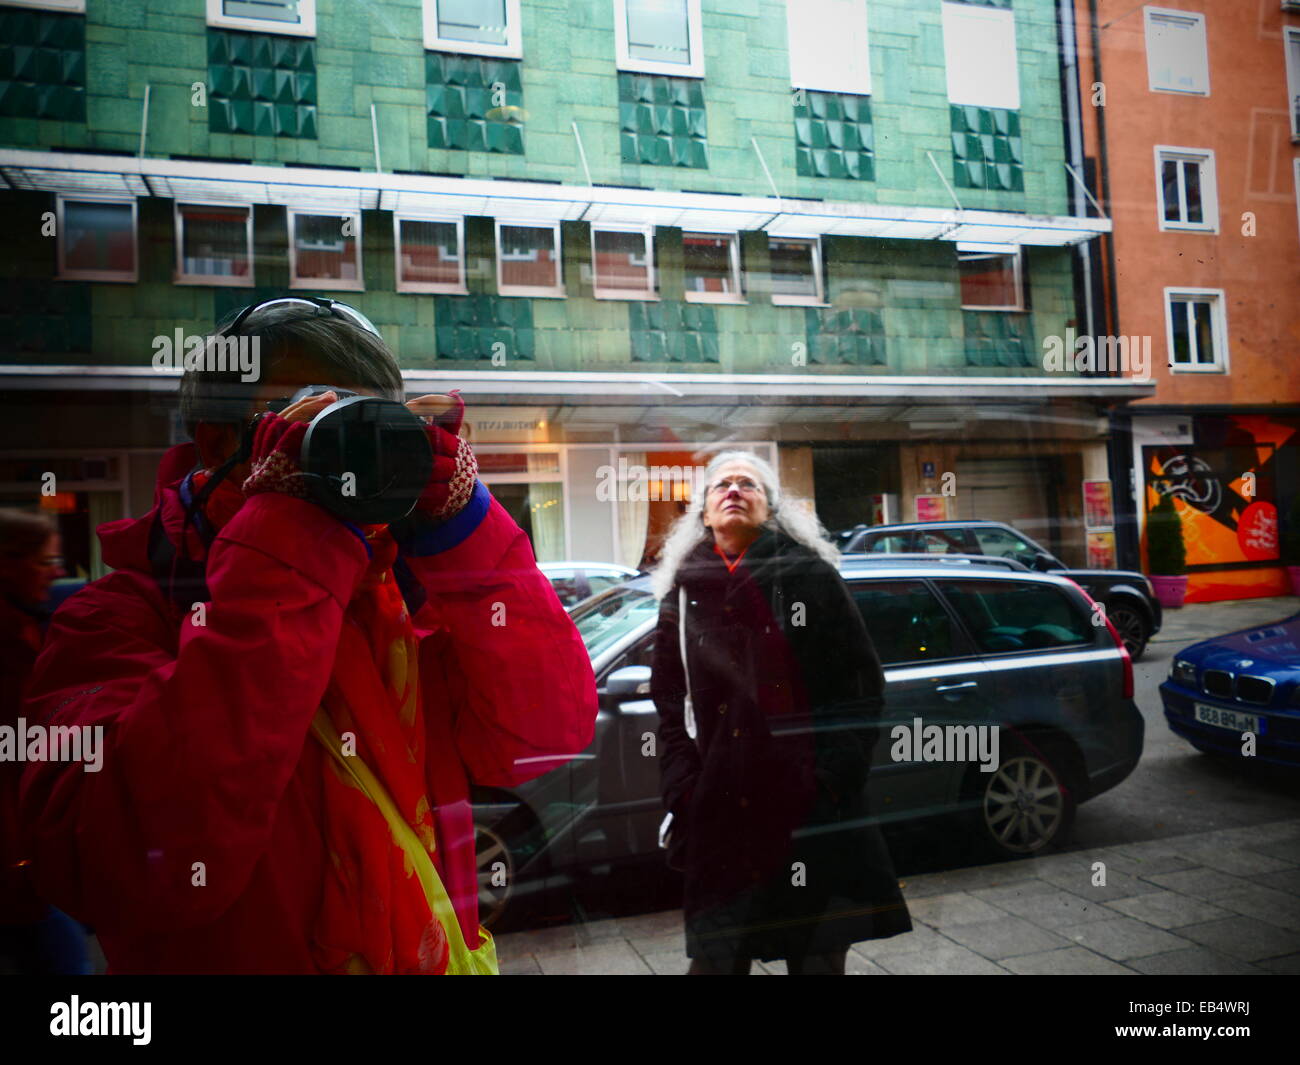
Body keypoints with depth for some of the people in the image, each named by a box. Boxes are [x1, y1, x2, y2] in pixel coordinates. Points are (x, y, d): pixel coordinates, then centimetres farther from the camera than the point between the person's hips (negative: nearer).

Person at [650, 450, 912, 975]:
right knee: (715, 957, 11)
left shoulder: (811, 575, 0)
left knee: (819, 957, 11)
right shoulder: (683, 594, 8)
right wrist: (684, 793, -2)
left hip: (813, 813, -2)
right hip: (718, 817, 2)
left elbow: (862, 686, -2)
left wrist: (830, 779, -11)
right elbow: (669, 705, 9)